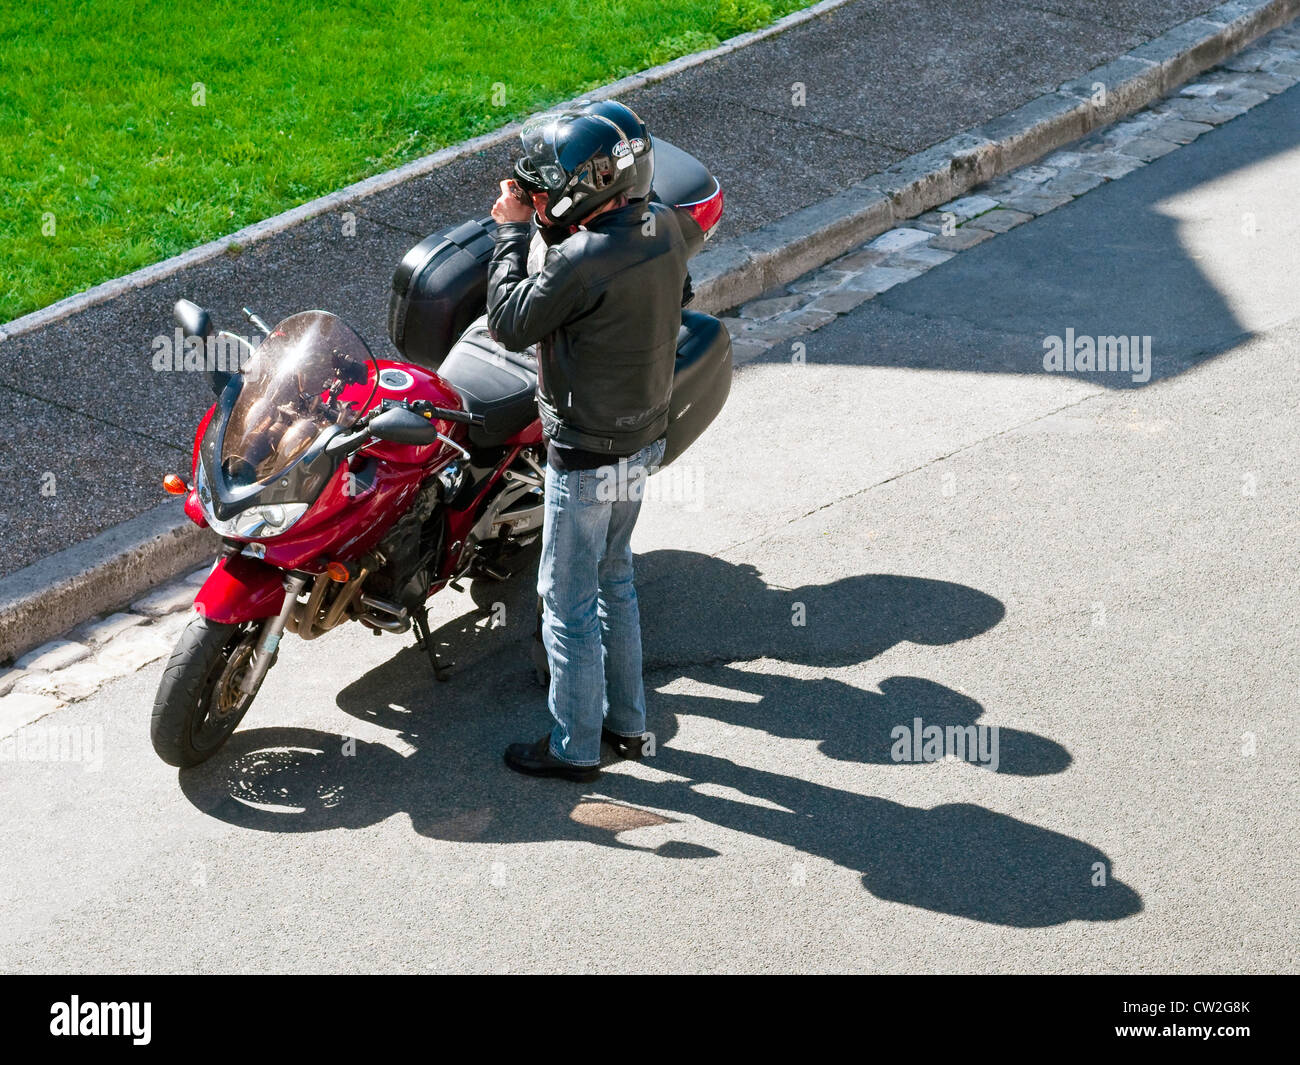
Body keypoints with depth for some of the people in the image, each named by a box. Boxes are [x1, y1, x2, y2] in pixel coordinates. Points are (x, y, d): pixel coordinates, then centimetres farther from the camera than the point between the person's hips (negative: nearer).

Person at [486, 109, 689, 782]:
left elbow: (509, 322, -16)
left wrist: (513, 230, -9)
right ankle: (625, 720, 35)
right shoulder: (663, 227, -3)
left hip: (587, 457, -9)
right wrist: (548, 227, 1)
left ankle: (575, 747, 19)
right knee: (614, 579, 23)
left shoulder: (581, 261, -28)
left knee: (568, 600, 7)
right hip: (644, 439, 9)